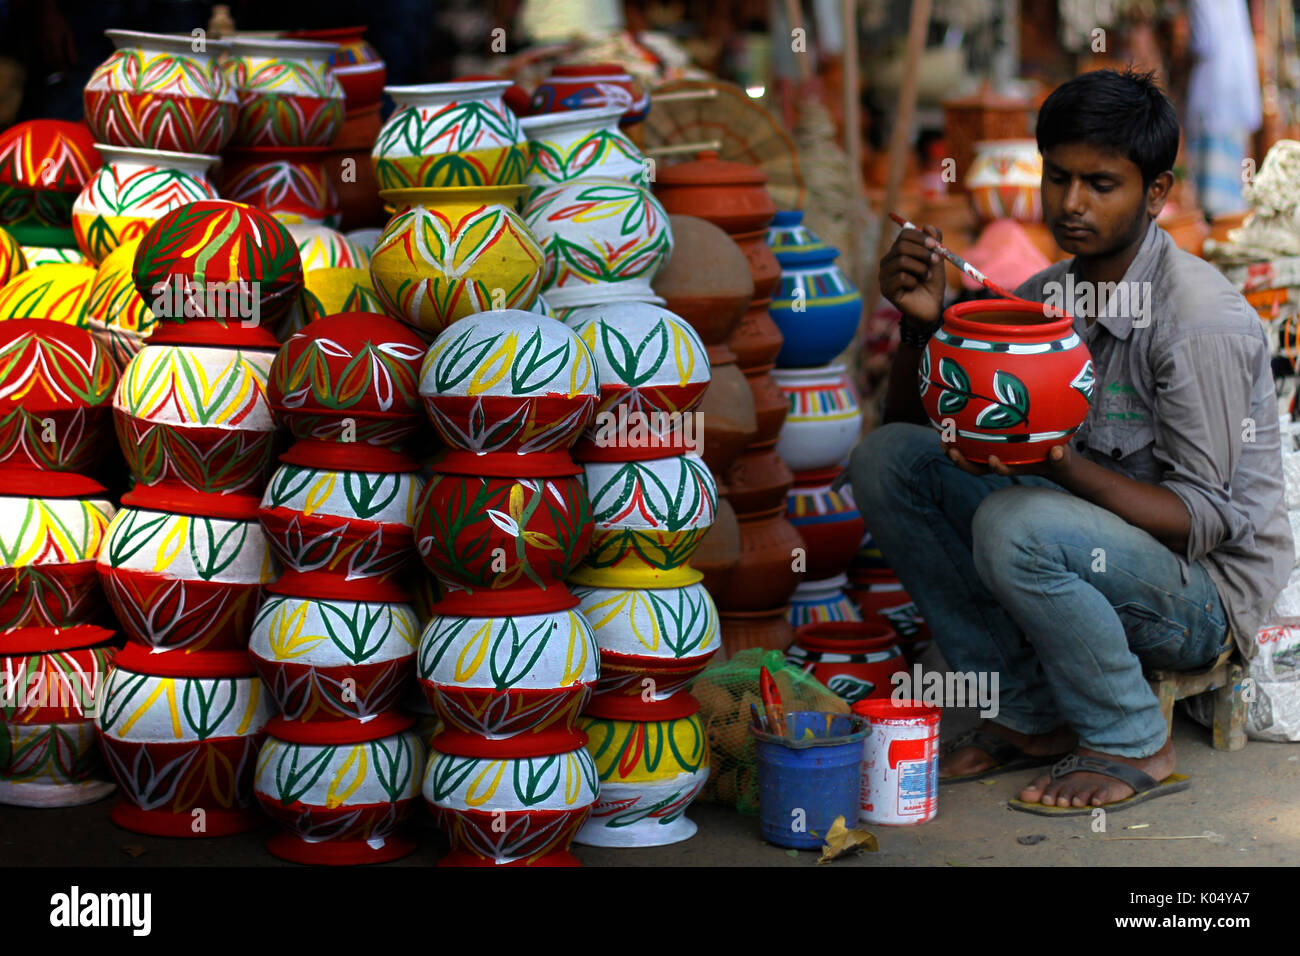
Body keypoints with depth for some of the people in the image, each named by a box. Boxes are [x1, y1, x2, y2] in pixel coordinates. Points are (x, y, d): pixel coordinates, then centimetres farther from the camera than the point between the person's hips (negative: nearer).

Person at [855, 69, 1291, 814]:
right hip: (1091, 547, 7)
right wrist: (925, 324, -11)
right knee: (886, 459, -6)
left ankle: (1132, 745, -9)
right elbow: (915, 425, 9)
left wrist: (1061, 465, -34)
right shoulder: (1042, 298, 2)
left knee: (1018, 525, -34)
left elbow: (1204, 521, -21)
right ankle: (1030, 717, -1)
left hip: (1204, 592, -7)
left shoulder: (1203, 323, -20)